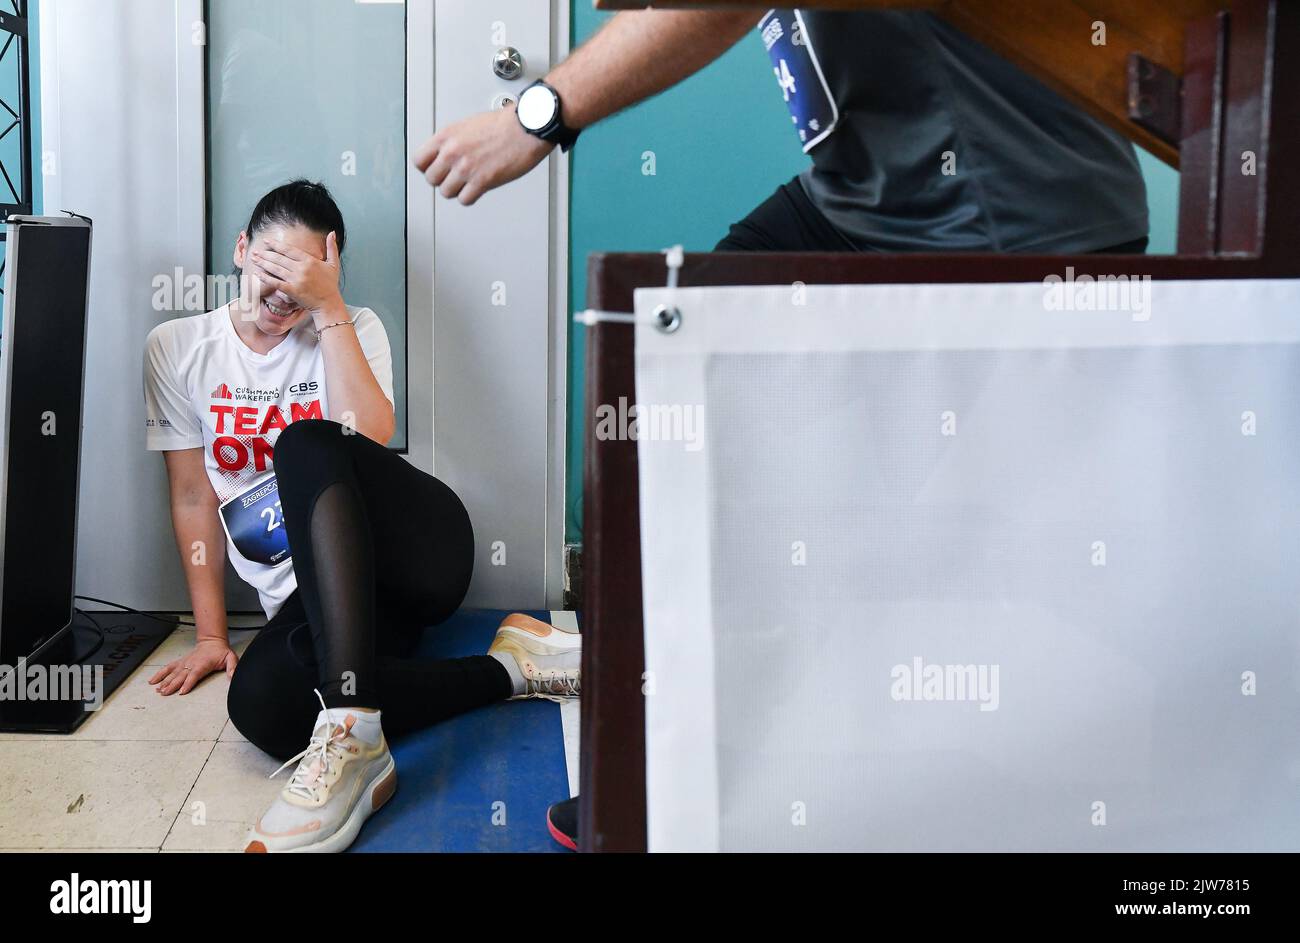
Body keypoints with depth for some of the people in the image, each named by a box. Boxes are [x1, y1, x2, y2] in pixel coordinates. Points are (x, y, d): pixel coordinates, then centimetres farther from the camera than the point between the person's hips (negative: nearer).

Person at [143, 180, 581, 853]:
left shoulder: (353, 329, 7)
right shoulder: (177, 349, 10)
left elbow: (369, 442, -13)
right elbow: (193, 497, 9)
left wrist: (328, 308, -14)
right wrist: (211, 634, 4)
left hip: (417, 547, -1)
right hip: (310, 599, 2)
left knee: (307, 444, -33)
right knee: (258, 704, -33)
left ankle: (351, 737, -44)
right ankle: (508, 669, -21)